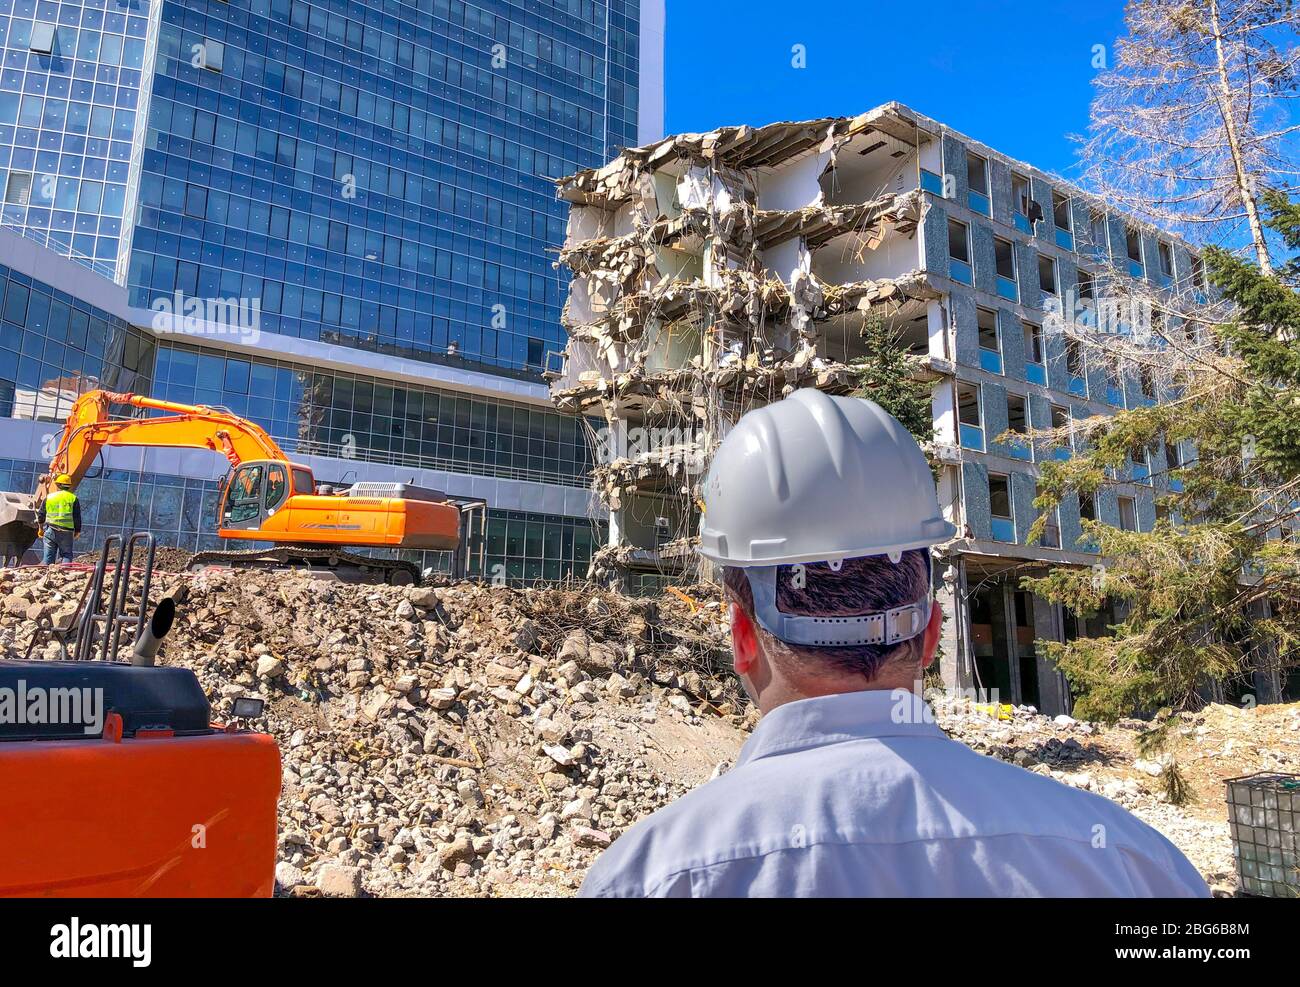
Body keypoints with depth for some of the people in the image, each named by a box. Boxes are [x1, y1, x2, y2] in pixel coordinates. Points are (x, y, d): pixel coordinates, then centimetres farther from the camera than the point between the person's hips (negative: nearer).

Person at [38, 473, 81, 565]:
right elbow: (77, 517, 1)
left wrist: (41, 527, 30)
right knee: (67, 554, 2)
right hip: (67, 532, -1)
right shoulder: (73, 498, 3)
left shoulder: (48, 498, 8)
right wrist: (77, 531, 11)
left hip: (50, 531, 2)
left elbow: (41, 515, 14)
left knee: (48, 555, 7)